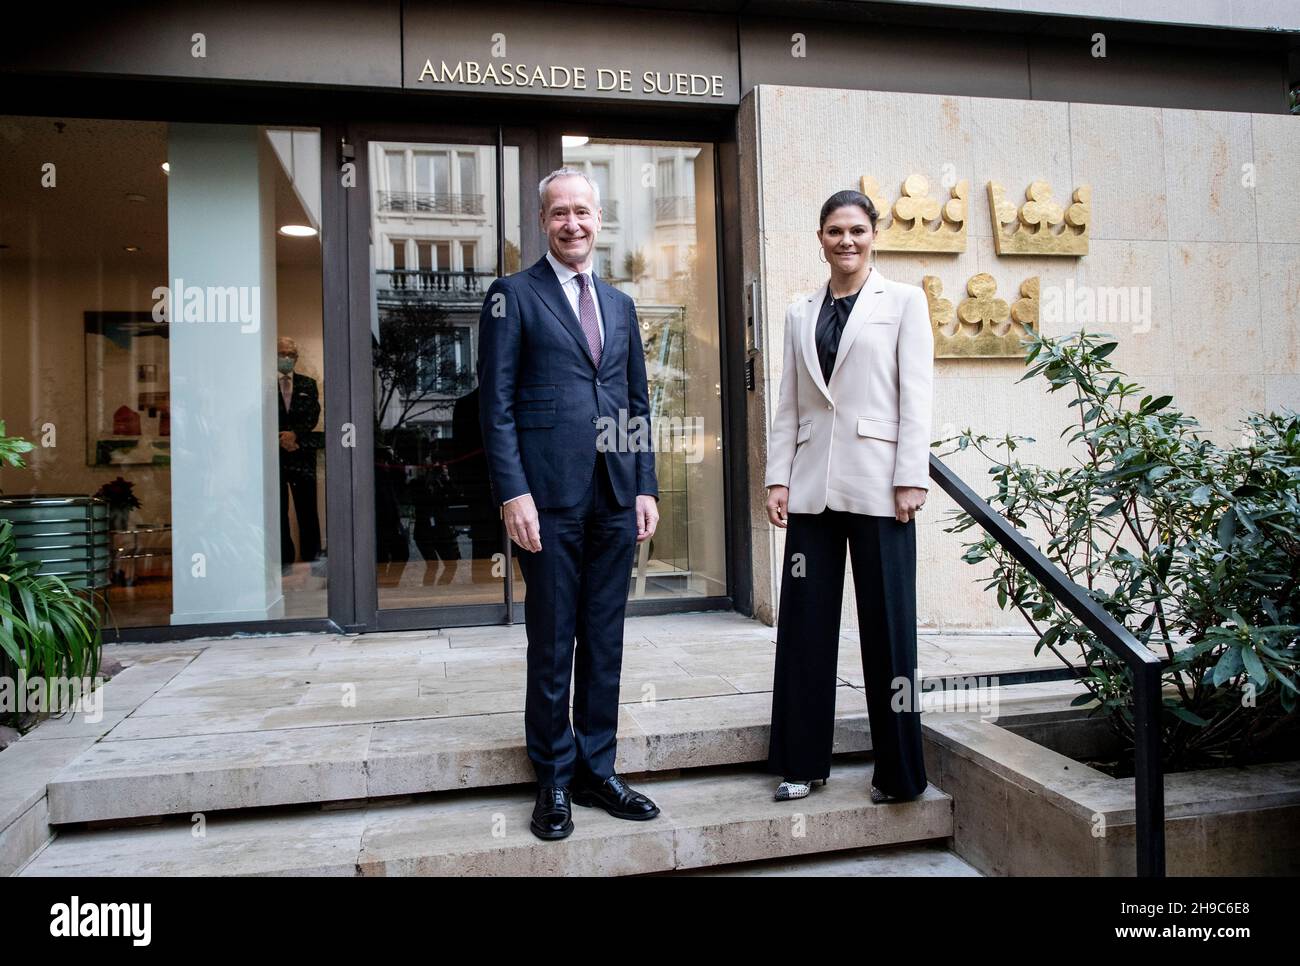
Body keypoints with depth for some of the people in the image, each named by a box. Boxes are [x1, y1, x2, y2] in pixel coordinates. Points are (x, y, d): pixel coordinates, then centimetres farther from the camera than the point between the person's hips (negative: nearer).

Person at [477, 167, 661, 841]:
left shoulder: (619, 305, 17)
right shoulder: (513, 296, 2)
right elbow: (496, 404, -5)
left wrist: (645, 487, 9)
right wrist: (513, 493, -13)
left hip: (615, 501, 5)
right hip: (550, 499, -5)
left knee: (605, 644, 11)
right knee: (552, 645, 5)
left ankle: (596, 771, 24)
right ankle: (553, 781, 19)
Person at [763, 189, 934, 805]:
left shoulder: (903, 301, 6)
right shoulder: (800, 313, 16)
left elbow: (916, 394, -1)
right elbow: (788, 404, 13)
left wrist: (911, 478, -10)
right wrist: (778, 477, 4)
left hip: (876, 486, -3)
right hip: (812, 488, 4)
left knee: (887, 626, 3)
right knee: (805, 624, 6)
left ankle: (897, 769, 17)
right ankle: (803, 760, 18)